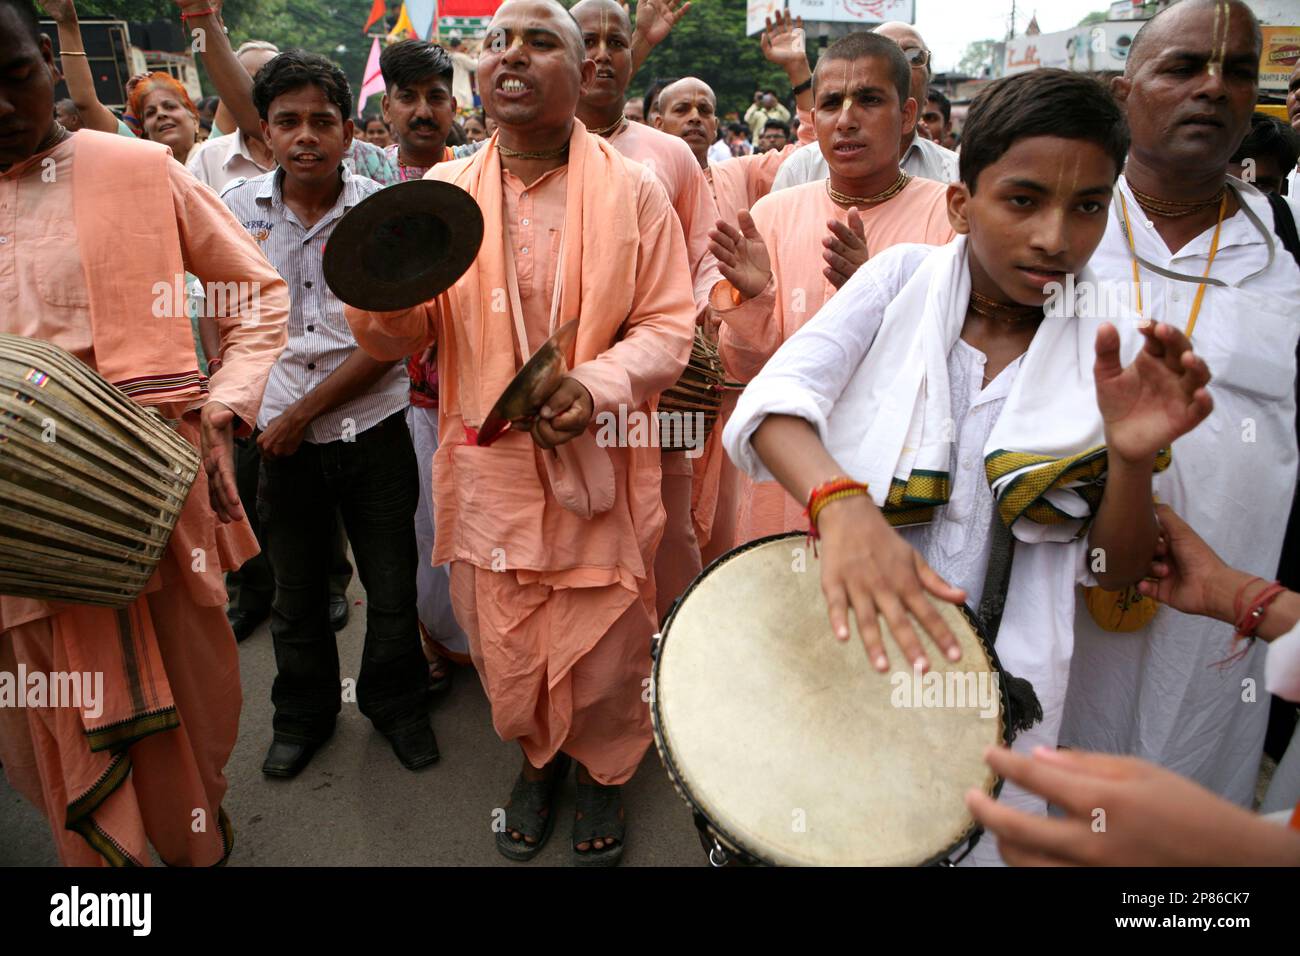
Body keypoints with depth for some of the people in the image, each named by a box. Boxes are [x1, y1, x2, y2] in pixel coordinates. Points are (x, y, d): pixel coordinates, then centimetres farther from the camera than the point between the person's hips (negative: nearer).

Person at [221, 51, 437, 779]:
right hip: (280, 438, 2)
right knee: (297, 594, 16)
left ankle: (396, 705, 34)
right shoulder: (238, 207, -1)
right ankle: (304, 714, 40)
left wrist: (303, 412, -13)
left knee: (393, 589, 8)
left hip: (375, 432, -1)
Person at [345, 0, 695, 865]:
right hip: (489, 473, 2)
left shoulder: (633, 191, -2)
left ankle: (605, 771, 42)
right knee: (507, 653, 15)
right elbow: (403, 338, 5)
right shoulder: (442, 193, 4)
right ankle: (539, 758, 46)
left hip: (599, 471, -2)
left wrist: (596, 387, -23)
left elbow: (667, 327, -4)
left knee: (605, 652, 11)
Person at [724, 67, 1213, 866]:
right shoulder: (904, 275, -5)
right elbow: (777, 395, -22)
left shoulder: (1115, 348, -4)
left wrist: (1133, 459, -22)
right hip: (833, 643, 0)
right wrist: (841, 502, -42)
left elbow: (1116, 571, -2)